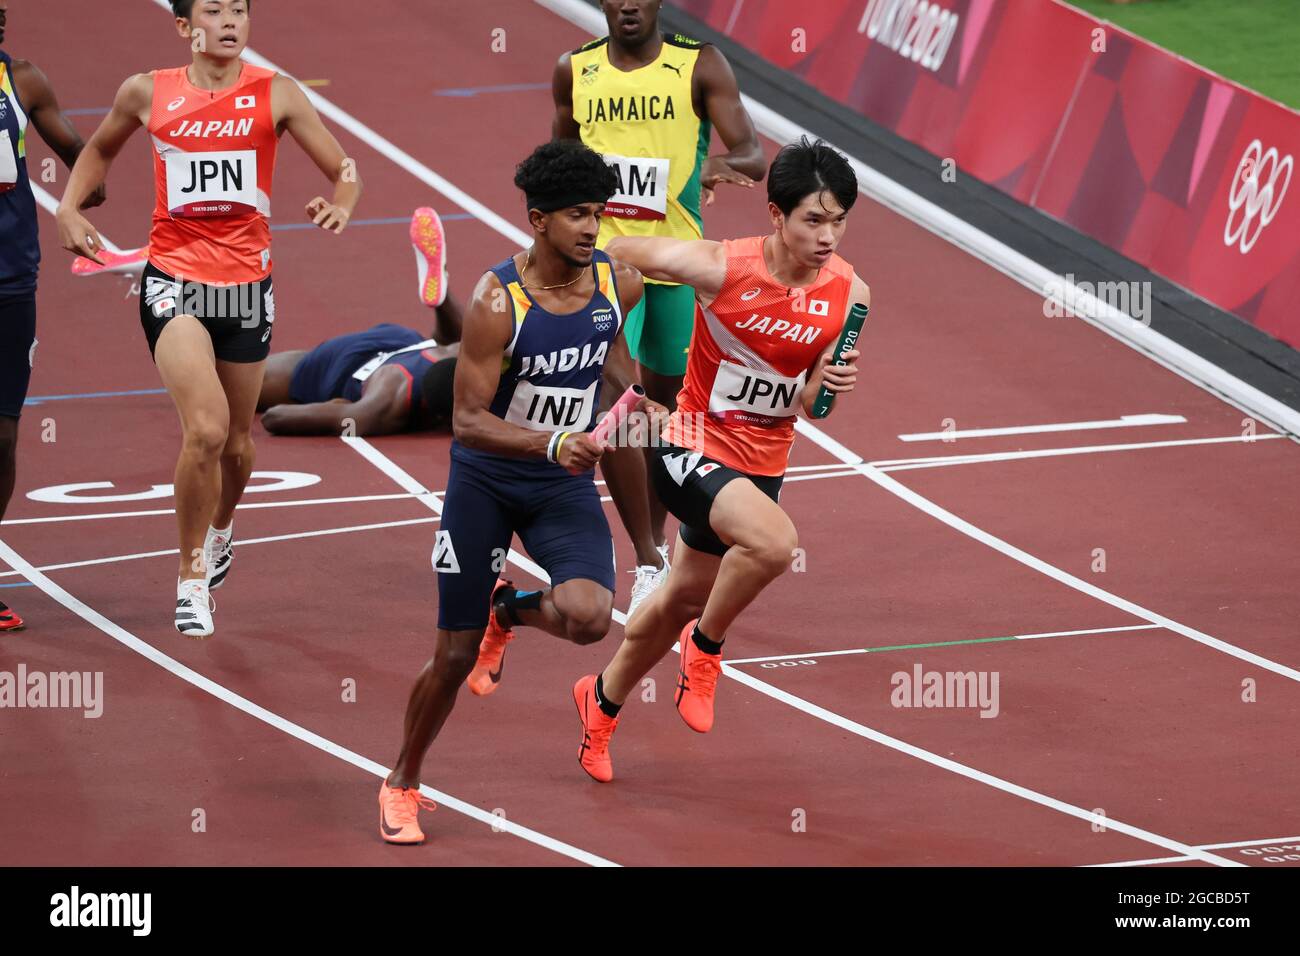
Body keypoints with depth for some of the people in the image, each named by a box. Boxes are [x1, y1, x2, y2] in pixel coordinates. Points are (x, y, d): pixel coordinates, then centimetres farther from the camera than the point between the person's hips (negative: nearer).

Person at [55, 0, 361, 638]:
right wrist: (69, 207, 5)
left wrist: (340, 204, -24)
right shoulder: (147, 94, 0)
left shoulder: (276, 95, -2)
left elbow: (344, 171, -2)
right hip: (174, 280, -2)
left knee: (236, 442, 16)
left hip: (247, 284, 2)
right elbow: (100, 148, 20)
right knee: (205, 427, -22)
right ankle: (192, 578, -6)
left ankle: (221, 528, 50)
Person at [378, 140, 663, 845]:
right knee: (455, 656, 2)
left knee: (588, 616, -25)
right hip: (485, 479, -3)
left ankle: (510, 612, 12)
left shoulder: (619, 283, -8)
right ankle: (402, 785, 28)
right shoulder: (497, 301, -22)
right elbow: (467, 420, -22)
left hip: (565, 485, 3)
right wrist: (552, 443, -34)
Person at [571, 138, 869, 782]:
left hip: (763, 463, 5)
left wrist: (830, 386, -25)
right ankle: (705, 648, -5)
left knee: (682, 599, 21)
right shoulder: (721, 268, -23)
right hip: (692, 449, -5)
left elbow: (806, 405, -5)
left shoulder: (849, 295, -11)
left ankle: (602, 701, 48)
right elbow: (612, 251, -9)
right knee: (774, 541, -33)